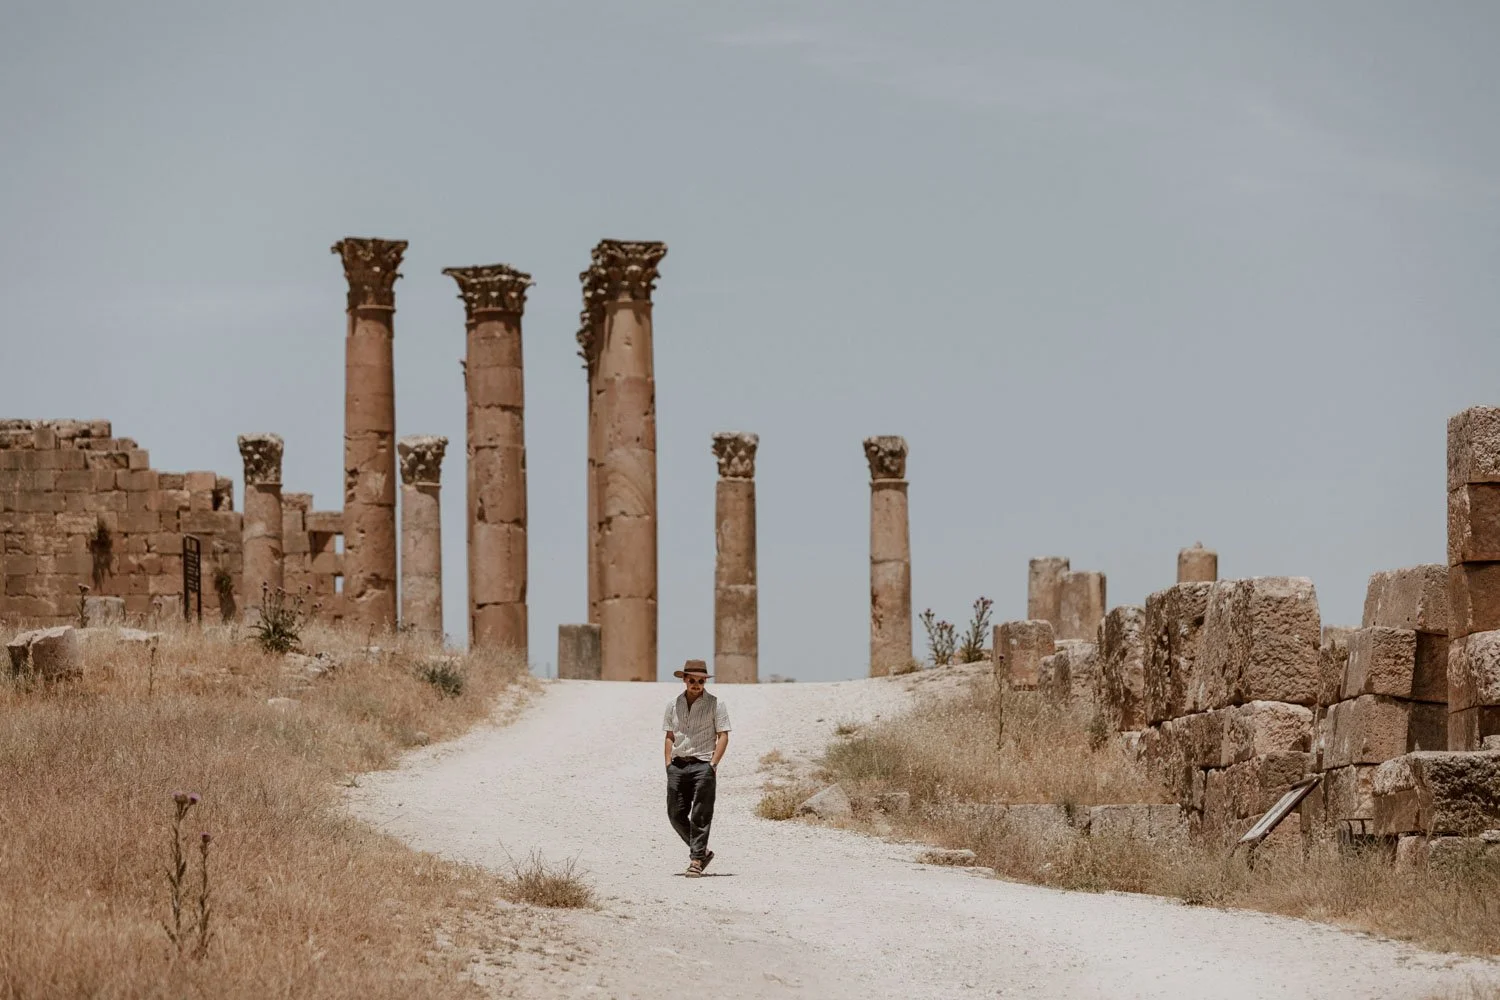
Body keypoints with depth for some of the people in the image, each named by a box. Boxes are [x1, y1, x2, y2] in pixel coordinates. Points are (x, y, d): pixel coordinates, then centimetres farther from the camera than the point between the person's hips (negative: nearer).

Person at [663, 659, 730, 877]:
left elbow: (723, 736, -3)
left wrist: (713, 764, -12)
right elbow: (670, 737, 15)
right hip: (678, 766, 5)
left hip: (702, 765, -5)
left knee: (700, 816, -6)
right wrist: (669, 765, 6)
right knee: (676, 814, 6)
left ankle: (696, 860, -2)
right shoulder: (673, 705, 11)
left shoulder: (715, 704, -1)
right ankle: (702, 852, 21)